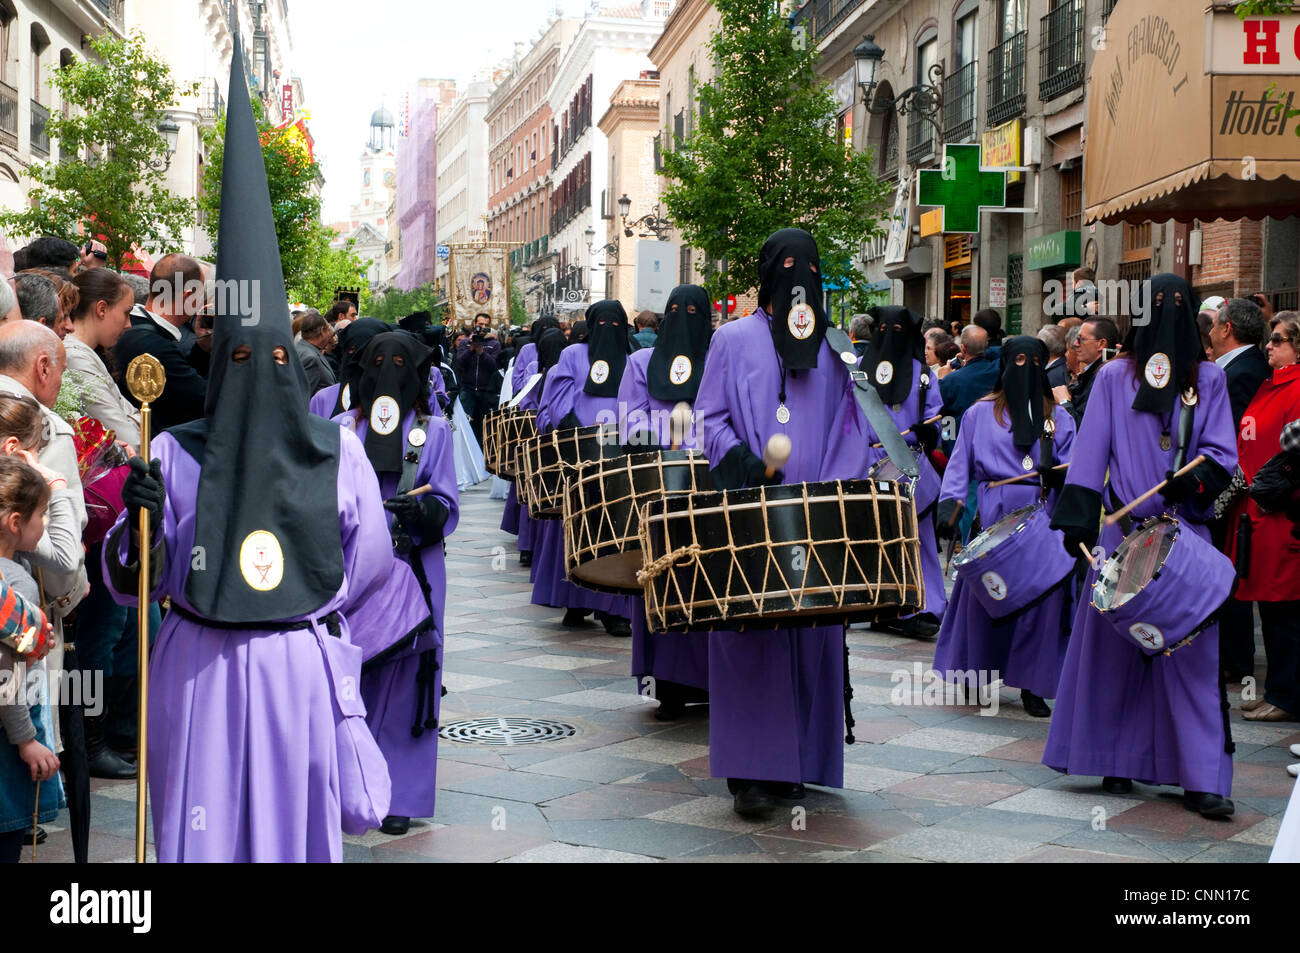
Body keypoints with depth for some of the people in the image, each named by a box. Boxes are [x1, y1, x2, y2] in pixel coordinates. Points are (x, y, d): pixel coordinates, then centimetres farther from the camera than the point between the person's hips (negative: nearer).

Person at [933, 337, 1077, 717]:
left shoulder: (1059, 418, 16)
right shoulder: (981, 412, 11)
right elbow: (960, 462, 6)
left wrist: (1058, 474, -12)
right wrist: (950, 503, -7)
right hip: (993, 516, -1)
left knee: (1041, 598, -4)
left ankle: (1032, 685, 4)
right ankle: (974, 675, 13)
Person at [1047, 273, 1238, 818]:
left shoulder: (1208, 379, 10)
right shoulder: (1114, 376, 7)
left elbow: (1223, 453, 5)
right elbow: (1090, 453, 4)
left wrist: (1194, 479, -16)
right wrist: (1078, 519, -5)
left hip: (1185, 533, 0)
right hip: (1123, 529, 0)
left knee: (1193, 650, -4)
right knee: (1114, 644, 3)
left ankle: (1202, 778, -1)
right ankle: (1116, 762, 16)